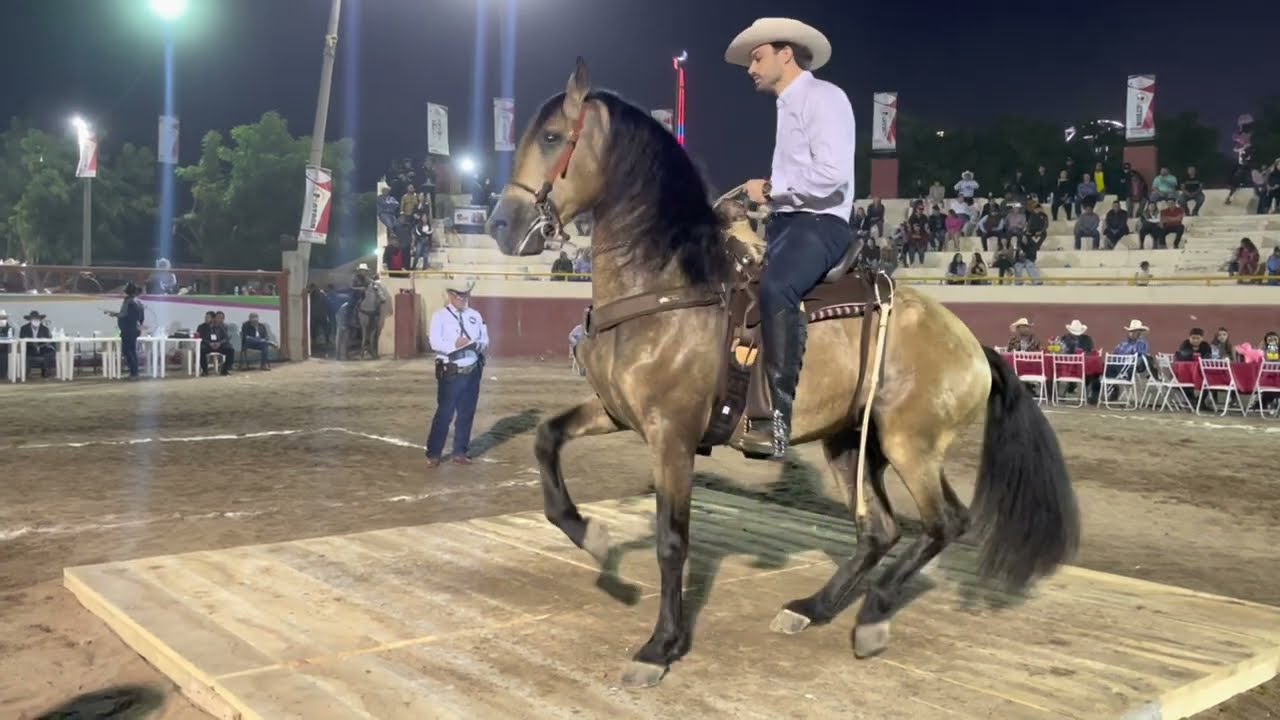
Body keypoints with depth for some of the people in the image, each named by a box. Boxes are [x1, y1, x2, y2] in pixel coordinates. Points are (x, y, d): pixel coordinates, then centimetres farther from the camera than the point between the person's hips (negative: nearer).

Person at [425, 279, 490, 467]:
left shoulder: (475, 316, 10)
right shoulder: (440, 316, -4)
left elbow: (485, 342, 8)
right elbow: (435, 342, -15)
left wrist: (476, 345, -14)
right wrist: (455, 344, -29)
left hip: (472, 372, 5)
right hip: (450, 373, -5)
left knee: (467, 414, 10)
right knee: (444, 413, -2)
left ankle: (460, 452, 21)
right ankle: (433, 453, 9)